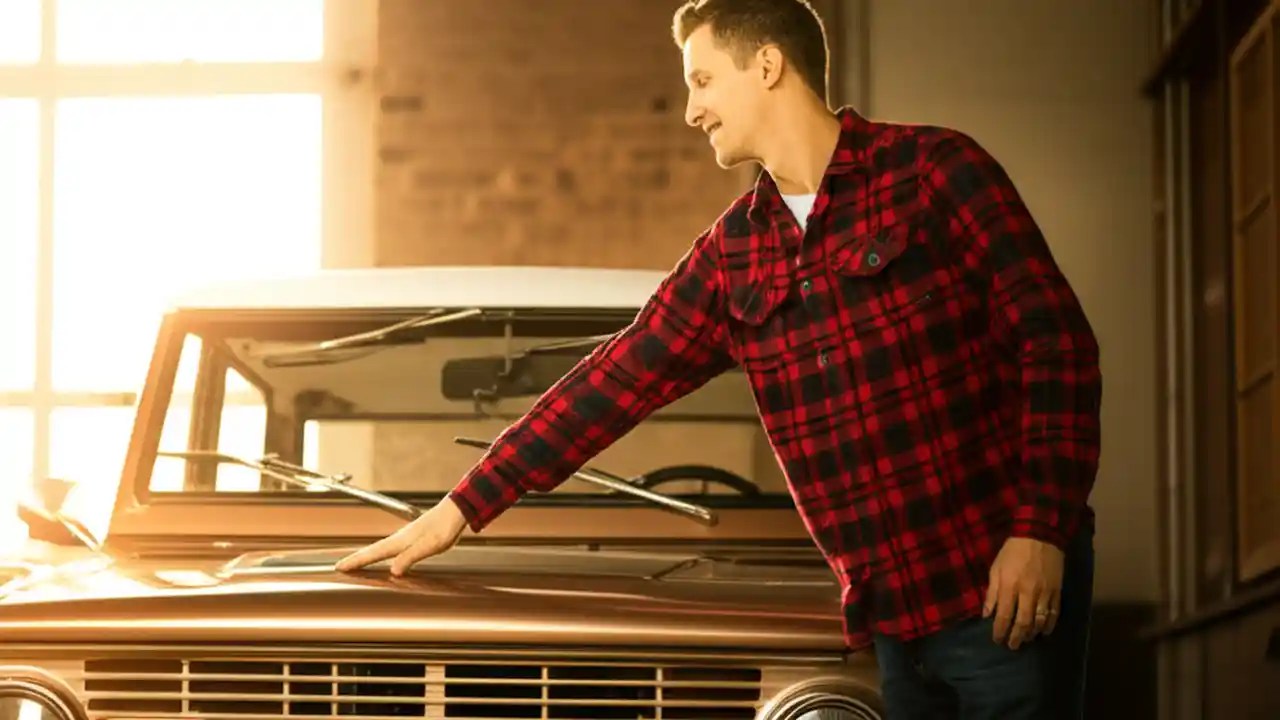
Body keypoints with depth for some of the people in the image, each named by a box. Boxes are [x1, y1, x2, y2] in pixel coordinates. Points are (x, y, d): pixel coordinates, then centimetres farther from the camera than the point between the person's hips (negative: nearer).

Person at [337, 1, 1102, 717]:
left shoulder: (935, 169, -4)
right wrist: (460, 511, 13)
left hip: (1004, 590, -5)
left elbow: (1058, 343, -8)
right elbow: (617, 380, 14)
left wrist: (1042, 528, -16)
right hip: (892, 615, 5)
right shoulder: (732, 254, 13)